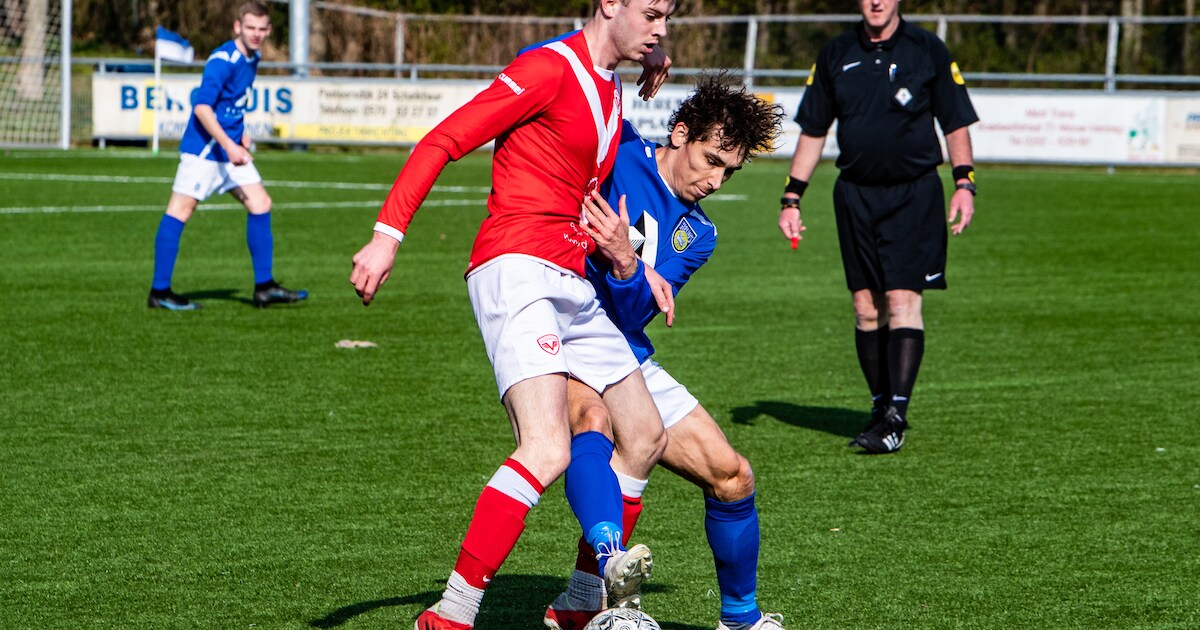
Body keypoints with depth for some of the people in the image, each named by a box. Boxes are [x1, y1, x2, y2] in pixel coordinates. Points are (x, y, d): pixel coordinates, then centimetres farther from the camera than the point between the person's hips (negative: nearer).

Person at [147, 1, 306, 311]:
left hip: (232, 150, 9)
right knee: (180, 210, -6)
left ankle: (264, 287, 10)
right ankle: (159, 291, -5)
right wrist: (228, 145, -30)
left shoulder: (252, 58, 11)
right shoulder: (223, 60, -17)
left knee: (260, 204, 5)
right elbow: (201, 106, -26)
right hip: (203, 149, -9)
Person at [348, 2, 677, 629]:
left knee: (646, 435, 13)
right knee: (548, 451, -24)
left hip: (571, 286, 10)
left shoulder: (610, 91, 20)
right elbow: (442, 141, -13)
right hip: (516, 273, -10)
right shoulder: (550, 68, -8)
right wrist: (387, 234, -21)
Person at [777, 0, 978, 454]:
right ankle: (880, 408, 11)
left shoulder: (927, 50, 0)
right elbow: (812, 131, 14)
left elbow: (956, 124, 4)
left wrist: (964, 183, -8)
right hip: (855, 193, 4)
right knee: (866, 308, 3)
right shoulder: (836, 55, 8)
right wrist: (791, 198, 9)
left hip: (913, 194, -3)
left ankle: (896, 417, -14)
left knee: (902, 301, -12)